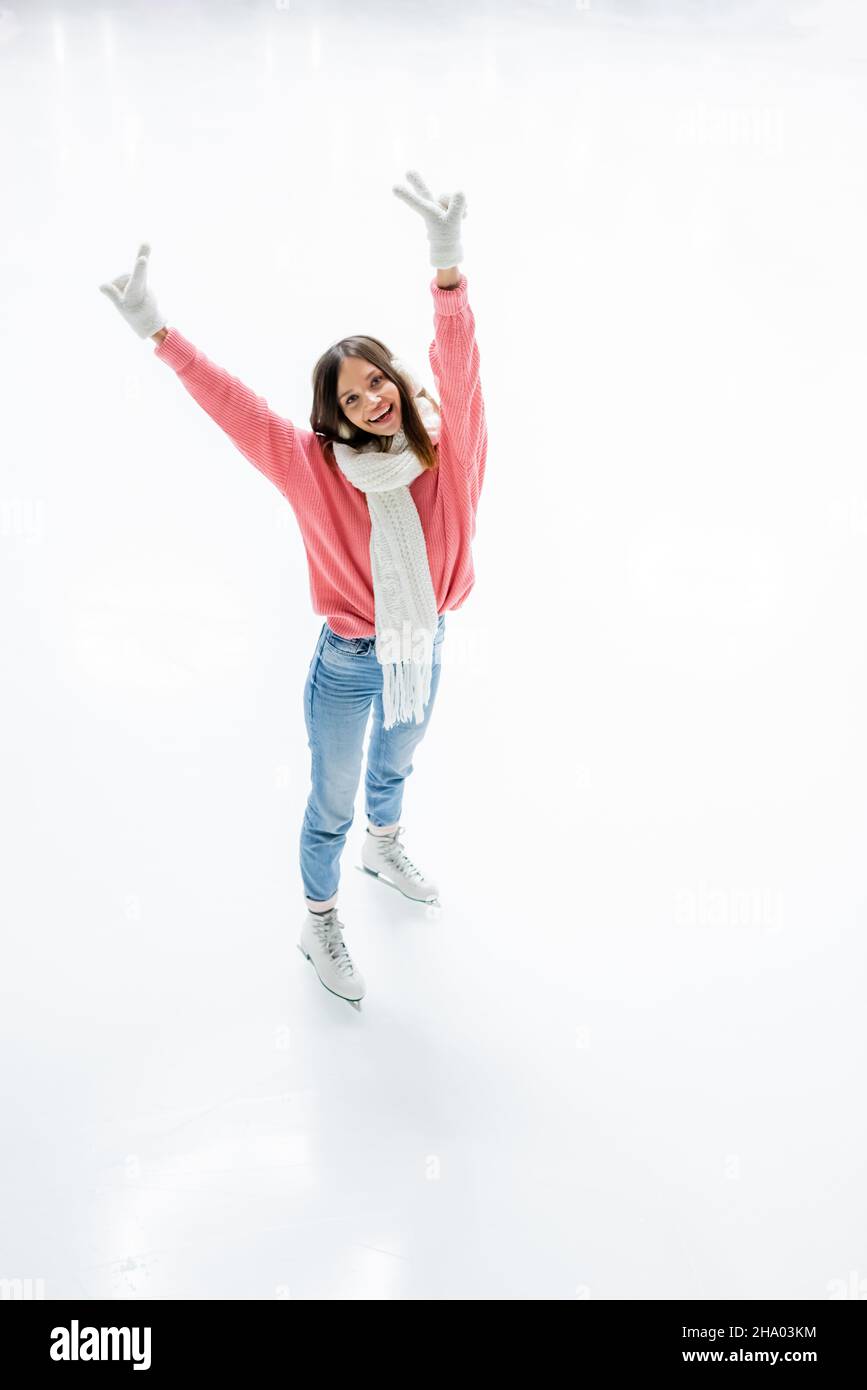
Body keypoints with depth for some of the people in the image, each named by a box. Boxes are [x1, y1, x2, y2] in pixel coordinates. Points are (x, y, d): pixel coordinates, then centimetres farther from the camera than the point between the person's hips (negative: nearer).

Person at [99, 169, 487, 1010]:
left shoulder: (446, 450, -16)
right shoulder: (316, 467, -19)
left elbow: (458, 369, -32)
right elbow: (233, 406, -22)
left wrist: (448, 269, -47)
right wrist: (159, 333, -30)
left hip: (425, 653, 3)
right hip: (349, 664, -3)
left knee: (396, 765, 32)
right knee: (332, 805, 16)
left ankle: (385, 847, 64)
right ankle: (319, 923, 42)